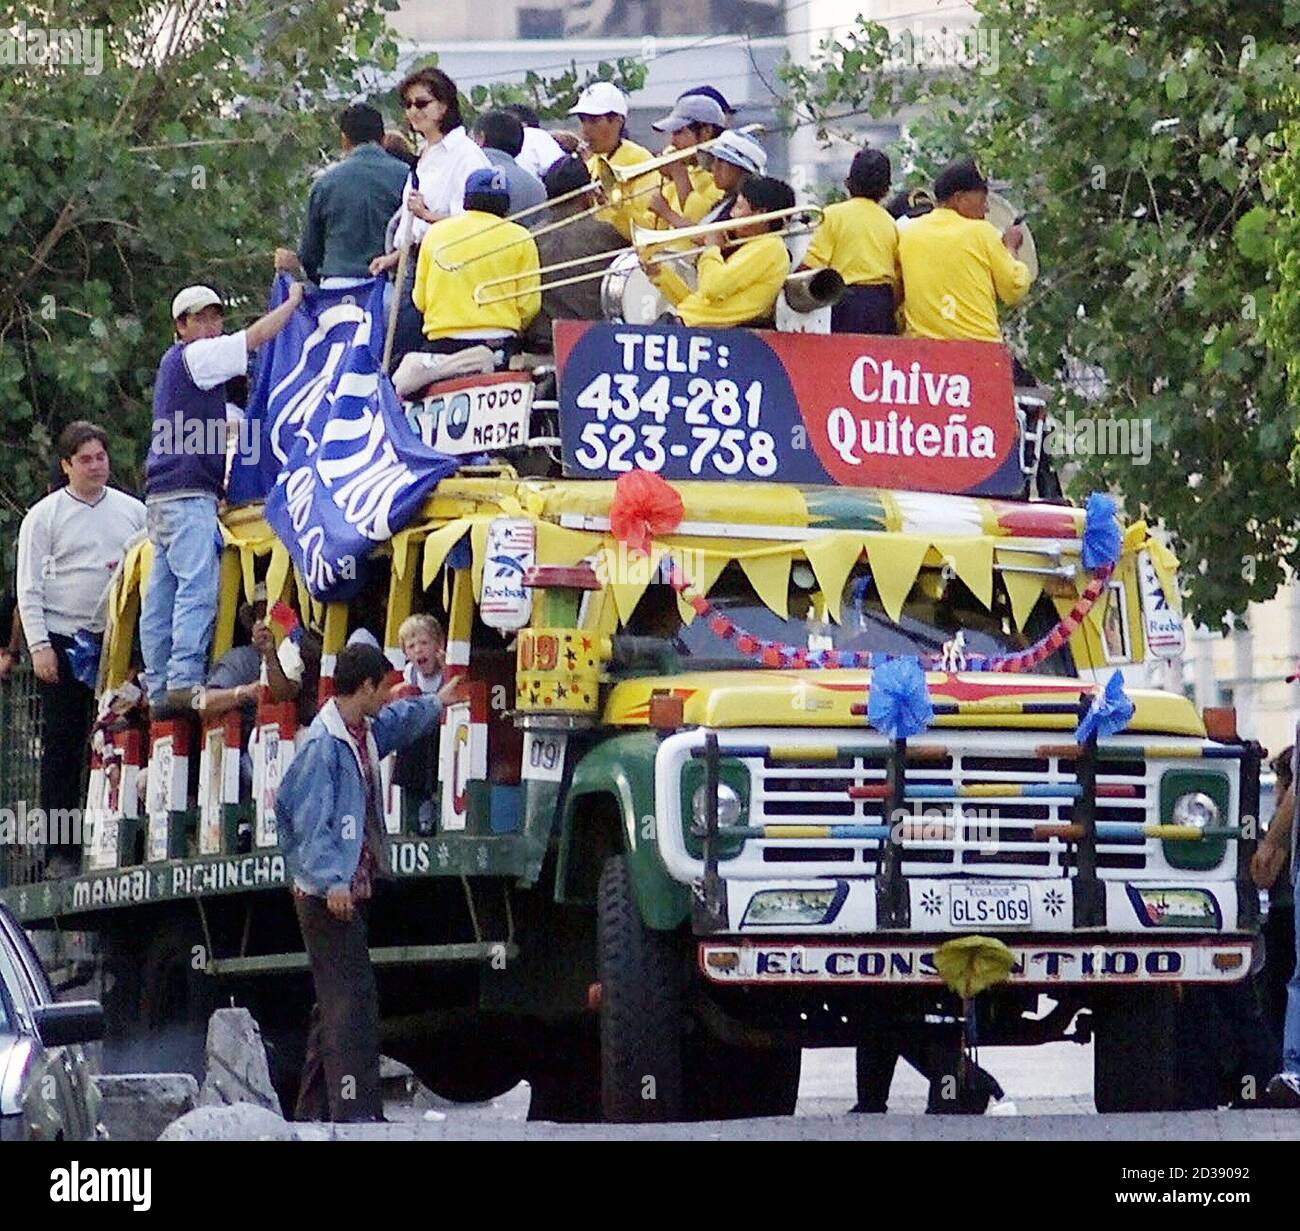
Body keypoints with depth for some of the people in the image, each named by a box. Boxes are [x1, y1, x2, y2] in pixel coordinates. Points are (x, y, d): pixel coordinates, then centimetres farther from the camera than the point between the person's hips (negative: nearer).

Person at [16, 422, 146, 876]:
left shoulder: (133, 511, 12)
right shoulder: (44, 515, 3)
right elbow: (29, 587, 0)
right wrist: (39, 645, -8)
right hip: (64, 641, -2)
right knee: (62, 747, 0)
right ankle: (59, 849, 2)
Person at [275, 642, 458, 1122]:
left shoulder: (366, 732, 14)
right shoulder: (324, 742, -16)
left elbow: (399, 721, 39)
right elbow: (310, 818, -21)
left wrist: (436, 703, 54)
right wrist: (332, 880, -28)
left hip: (351, 890, 10)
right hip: (326, 895, -10)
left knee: (336, 1000, 11)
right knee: (351, 997, -15)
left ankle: (314, 1110, 16)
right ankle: (355, 1110, -20)